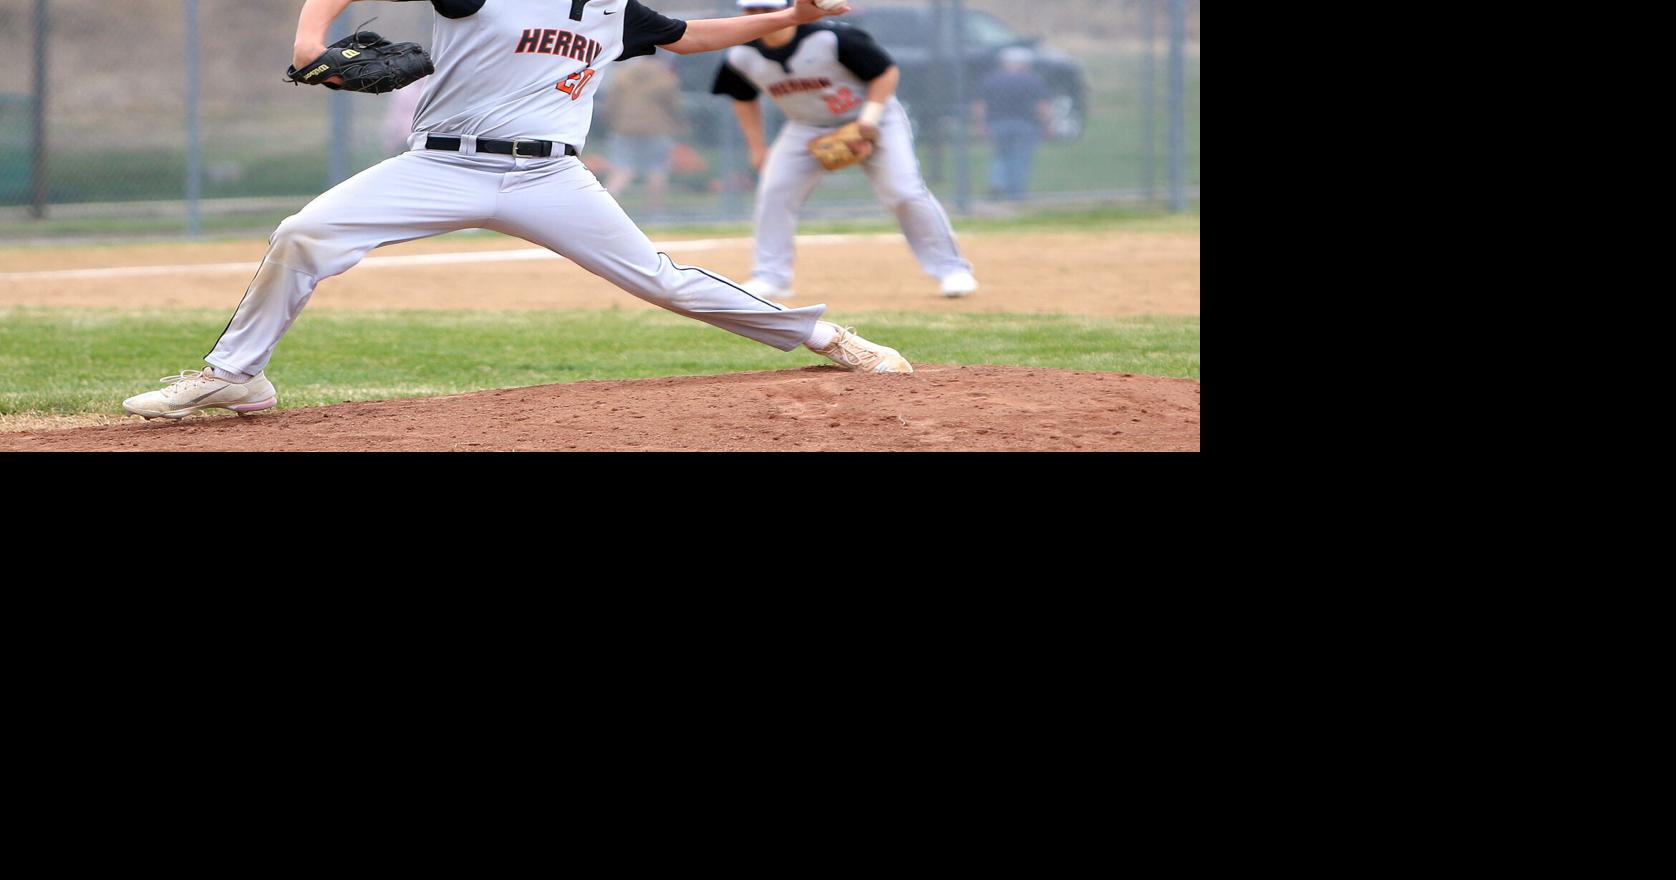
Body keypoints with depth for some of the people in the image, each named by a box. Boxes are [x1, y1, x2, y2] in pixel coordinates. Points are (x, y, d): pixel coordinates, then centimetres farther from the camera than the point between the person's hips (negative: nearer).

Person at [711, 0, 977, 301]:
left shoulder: (829, 38, -29)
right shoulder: (742, 57, -12)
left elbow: (887, 72, -20)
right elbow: (744, 98, 9)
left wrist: (870, 118, -26)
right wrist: (757, 147, 6)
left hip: (872, 118, -4)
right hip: (806, 127, 5)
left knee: (905, 192, -14)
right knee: (775, 192, -11)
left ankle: (951, 269, -2)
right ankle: (770, 277, -2)